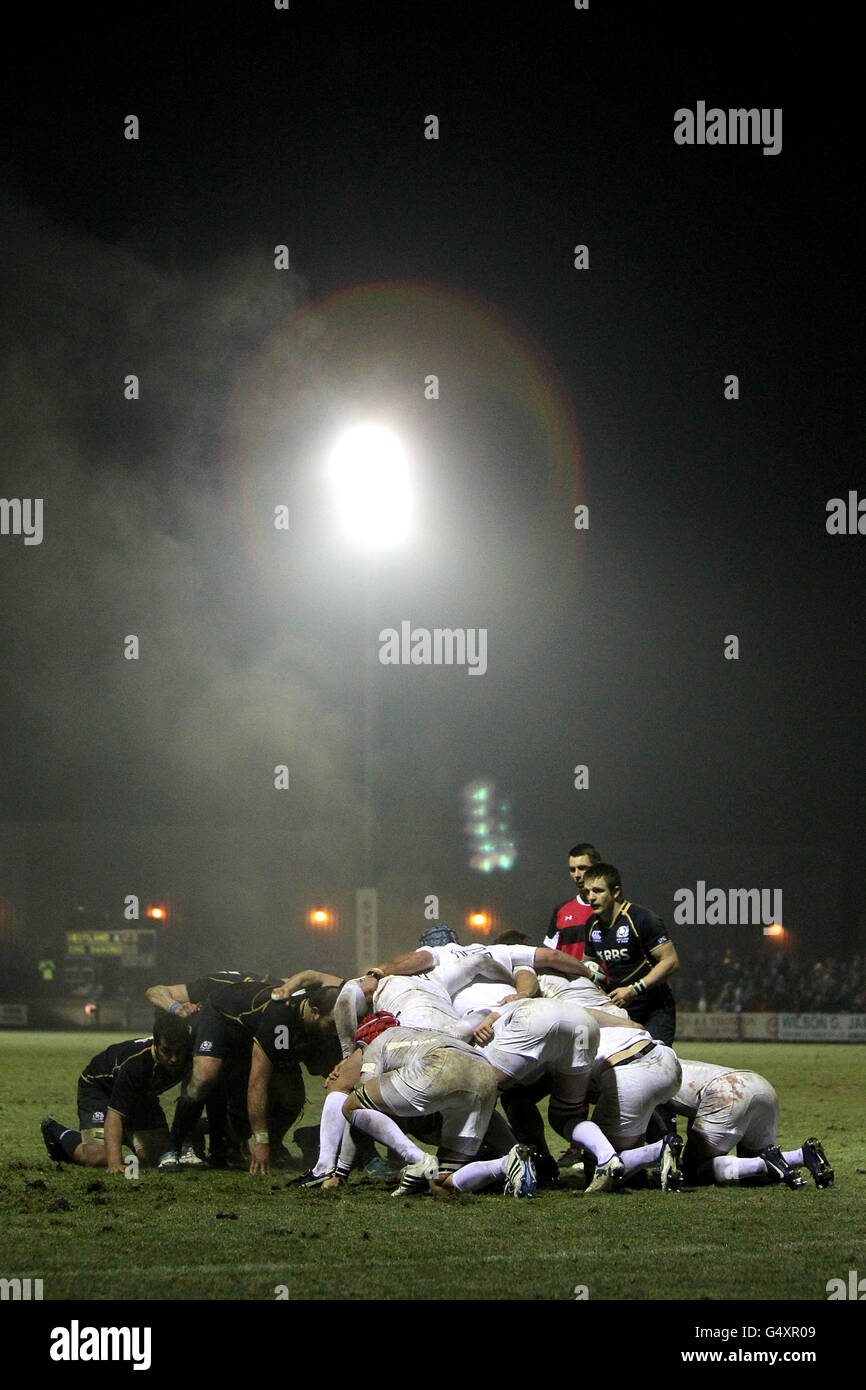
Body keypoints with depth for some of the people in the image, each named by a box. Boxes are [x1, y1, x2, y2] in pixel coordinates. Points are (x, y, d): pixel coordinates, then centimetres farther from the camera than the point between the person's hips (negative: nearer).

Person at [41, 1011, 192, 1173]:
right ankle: (56, 1132, 8)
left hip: (143, 1095, 6)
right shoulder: (135, 1062, -43)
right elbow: (114, 1114, -42)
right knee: (99, 1157, -22)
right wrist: (114, 1163, -52)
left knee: (156, 1156, -10)